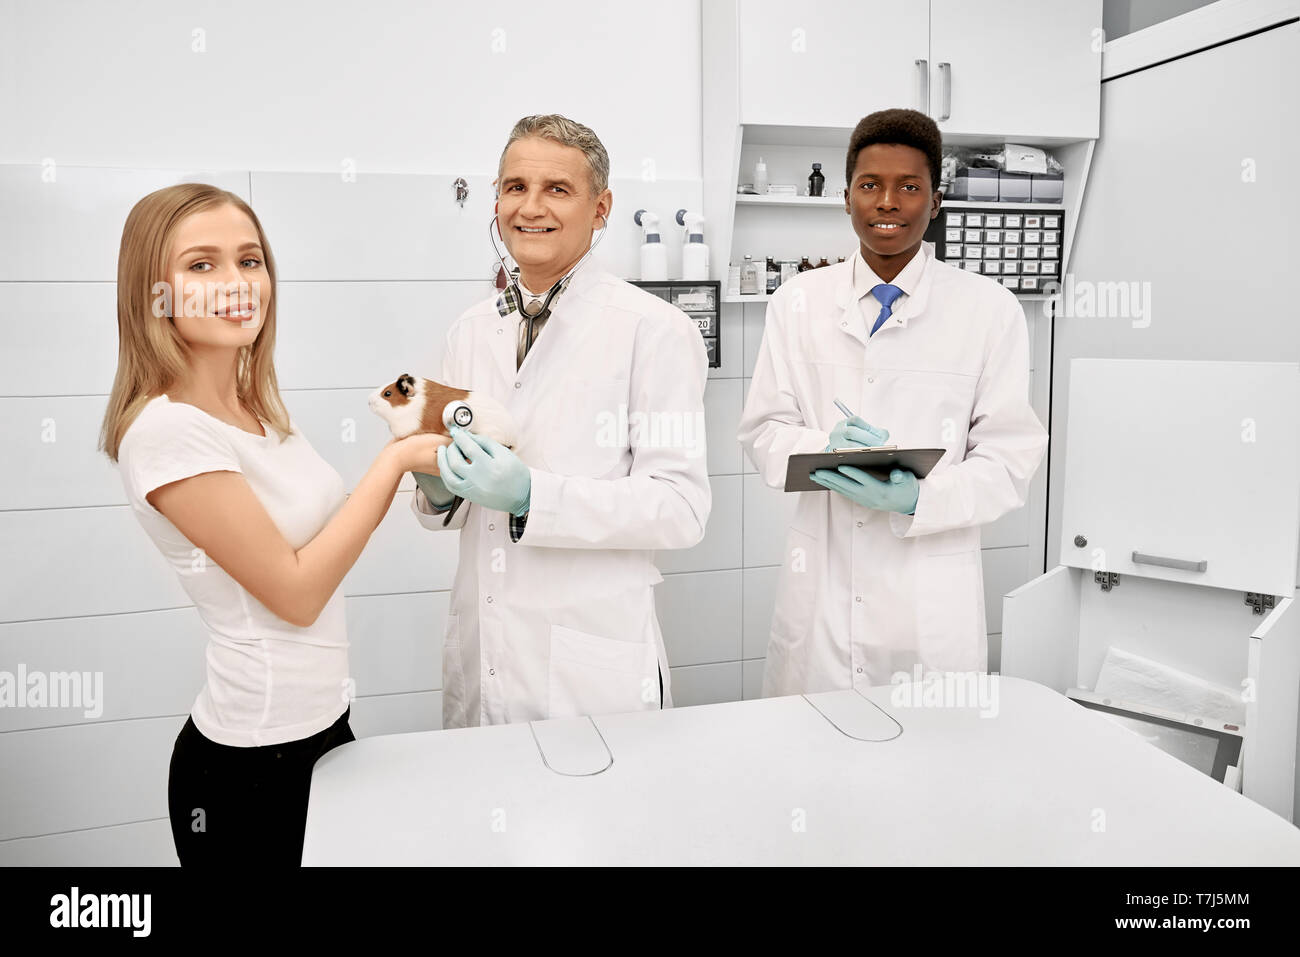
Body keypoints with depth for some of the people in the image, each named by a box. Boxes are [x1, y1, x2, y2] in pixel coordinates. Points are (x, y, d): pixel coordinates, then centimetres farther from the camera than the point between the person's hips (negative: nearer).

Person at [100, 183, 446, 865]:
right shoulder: (166, 430, -20)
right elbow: (294, 593, -20)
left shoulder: (258, 411, 5)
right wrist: (395, 459, -17)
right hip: (251, 765, -8)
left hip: (323, 724, 8)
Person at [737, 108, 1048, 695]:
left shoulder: (990, 310, 1)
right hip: (821, 586, 1)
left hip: (933, 596, -1)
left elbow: (1009, 459, -2)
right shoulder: (798, 302, 6)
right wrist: (825, 447, -16)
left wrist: (918, 501, -20)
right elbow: (763, 431, 5)